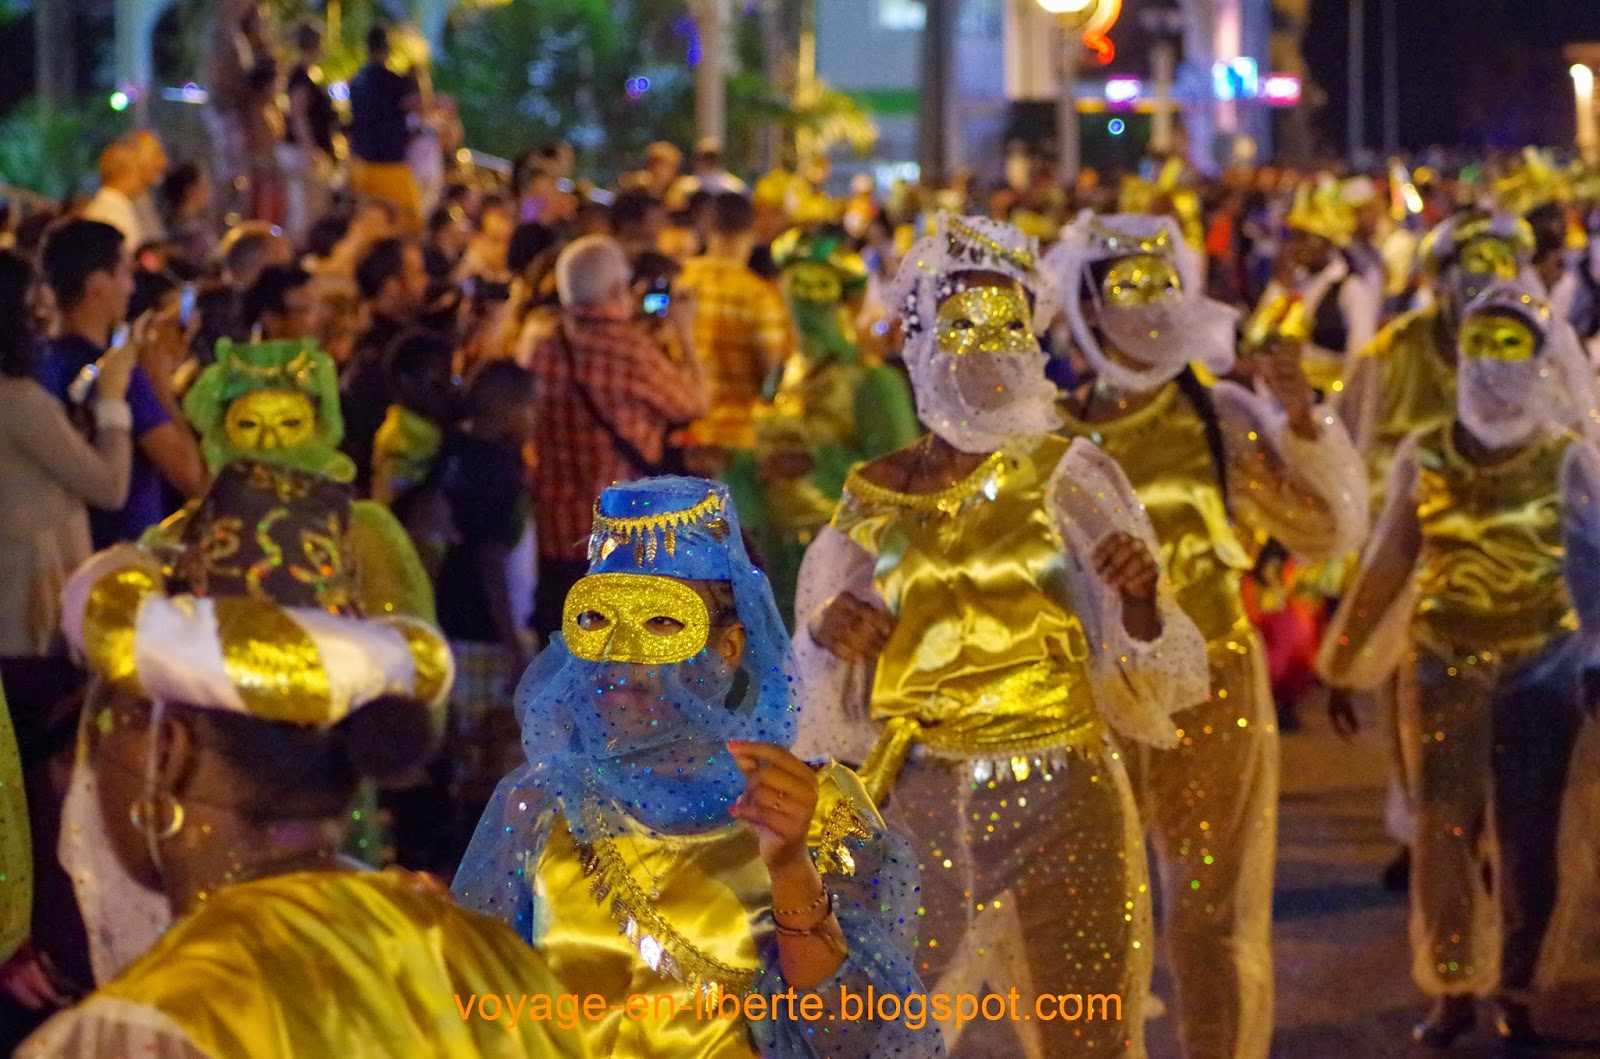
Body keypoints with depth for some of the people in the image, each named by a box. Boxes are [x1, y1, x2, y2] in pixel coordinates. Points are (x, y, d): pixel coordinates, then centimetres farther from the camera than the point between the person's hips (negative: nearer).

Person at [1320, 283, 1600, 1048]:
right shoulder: (1424, 456, 3)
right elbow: (1387, 562, 9)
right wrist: (1343, 660, 10)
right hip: (1444, 665, 1)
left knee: (1526, 836, 2)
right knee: (1444, 829, -1)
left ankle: (1516, 988, 15)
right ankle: (1450, 989, 11)